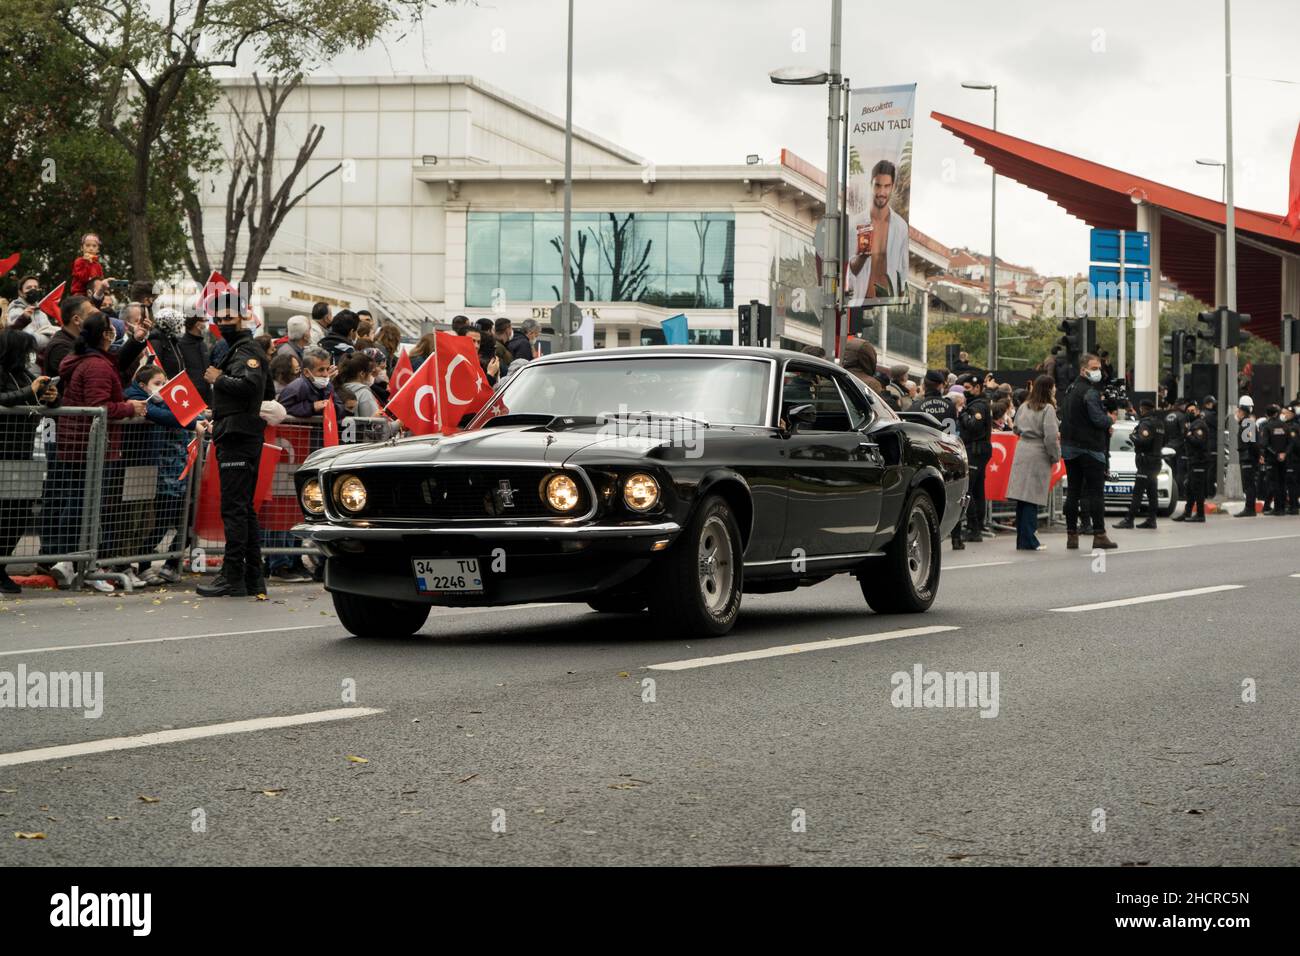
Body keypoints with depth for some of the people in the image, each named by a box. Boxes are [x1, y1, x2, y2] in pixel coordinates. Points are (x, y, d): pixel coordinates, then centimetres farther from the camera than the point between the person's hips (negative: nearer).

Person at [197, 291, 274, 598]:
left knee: (234, 507, -11)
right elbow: (269, 394, 31)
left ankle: (233, 577, -11)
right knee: (244, 508, 12)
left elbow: (249, 384, -27)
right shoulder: (249, 349, 23)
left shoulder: (245, 350, -9)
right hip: (248, 436, 11)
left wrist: (218, 379, -13)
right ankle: (253, 577, 15)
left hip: (237, 437, -11)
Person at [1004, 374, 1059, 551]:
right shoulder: (1047, 409, -11)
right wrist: (1056, 456, -3)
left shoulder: (1024, 407, 11)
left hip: (1022, 452, 7)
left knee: (1021, 499, 7)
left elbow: (1017, 429, 20)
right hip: (1038, 456, -6)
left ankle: (1022, 540, 11)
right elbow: (1050, 436, -16)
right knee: (1032, 498, -4)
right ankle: (1028, 541, -4)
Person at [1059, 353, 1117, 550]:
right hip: (1090, 448, -8)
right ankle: (1099, 535, -6)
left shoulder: (1070, 390, 14)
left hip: (1070, 447, 8)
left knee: (1072, 492, 8)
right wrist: (1109, 419, 1)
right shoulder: (1090, 393, -15)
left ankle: (1071, 535, 8)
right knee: (1096, 492, -5)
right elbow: (1099, 419, -23)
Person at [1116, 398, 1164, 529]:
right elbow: (1162, 443, 22)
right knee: (1151, 492, 10)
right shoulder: (1159, 422, 15)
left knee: (1137, 492, -10)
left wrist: (1133, 437, -9)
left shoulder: (1146, 423, -14)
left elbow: (1143, 441, -26)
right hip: (1156, 460, 9)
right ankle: (1151, 520, 10)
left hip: (1146, 461, -9)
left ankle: (1129, 520, -13)